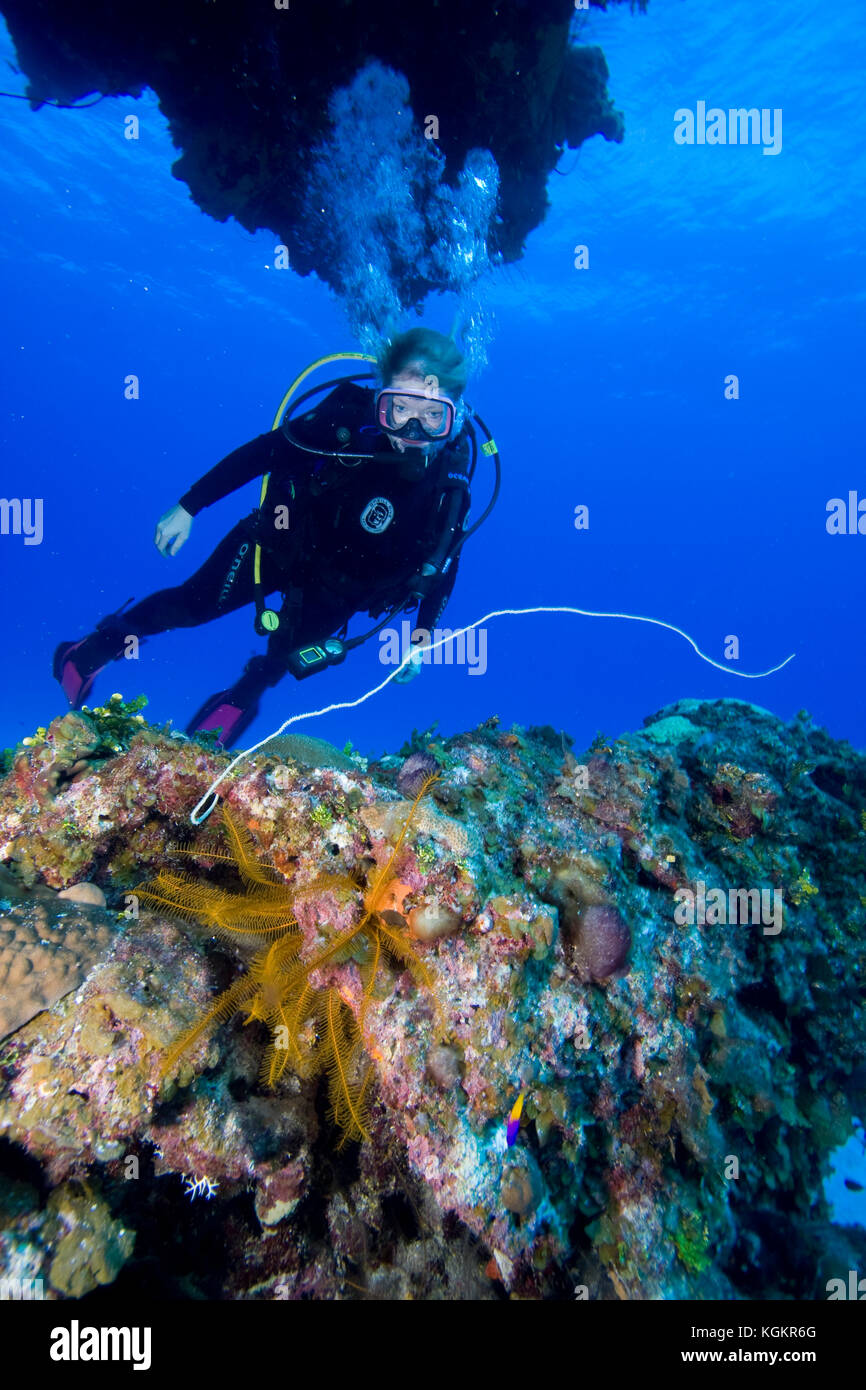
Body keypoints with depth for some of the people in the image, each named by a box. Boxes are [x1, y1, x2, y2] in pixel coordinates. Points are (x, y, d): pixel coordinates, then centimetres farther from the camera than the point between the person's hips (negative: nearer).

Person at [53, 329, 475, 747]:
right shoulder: (347, 419, -28)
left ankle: (242, 696, 32)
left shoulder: (450, 481, -23)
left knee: (287, 659, 0)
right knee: (194, 604, 7)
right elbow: (259, 453, -15)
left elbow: (442, 561, -6)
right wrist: (187, 508, -13)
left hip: (336, 587, 1)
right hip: (281, 544, -1)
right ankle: (102, 644, 32)